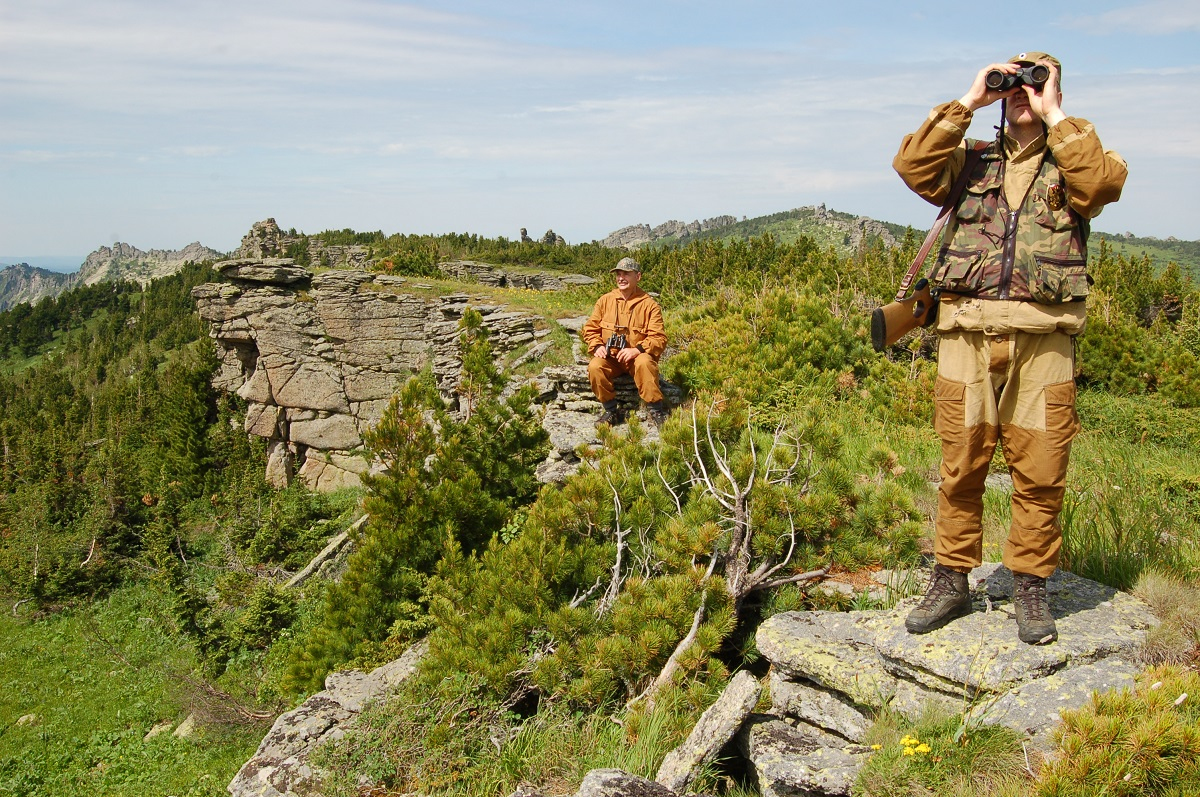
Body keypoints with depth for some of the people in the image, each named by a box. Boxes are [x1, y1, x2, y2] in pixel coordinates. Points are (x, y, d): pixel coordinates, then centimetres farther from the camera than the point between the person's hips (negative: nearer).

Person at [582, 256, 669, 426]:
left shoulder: (649, 304, -5)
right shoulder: (605, 300, 4)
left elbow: (659, 338, -10)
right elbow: (590, 329, 10)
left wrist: (637, 350, -26)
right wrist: (597, 346, -11)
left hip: (637, 356, -2)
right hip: (610, 357, 3)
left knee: (644, 363, -36)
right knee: (595, 367, -29)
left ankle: (656, 410, -23)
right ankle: (611, 410, -11)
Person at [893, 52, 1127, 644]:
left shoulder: (1072, 160, 15)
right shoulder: (971, 160, 18)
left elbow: (1104, 181, -8)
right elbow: (912, 165, 0)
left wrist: (1055, 116, 0)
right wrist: (967, 103, 2)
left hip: (1042, 336, 0)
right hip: (968, 333, 1)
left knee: (1041, 468, 1)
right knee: (961, 465, 4)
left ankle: (1030, 586, 15)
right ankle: (951, 581, 15)